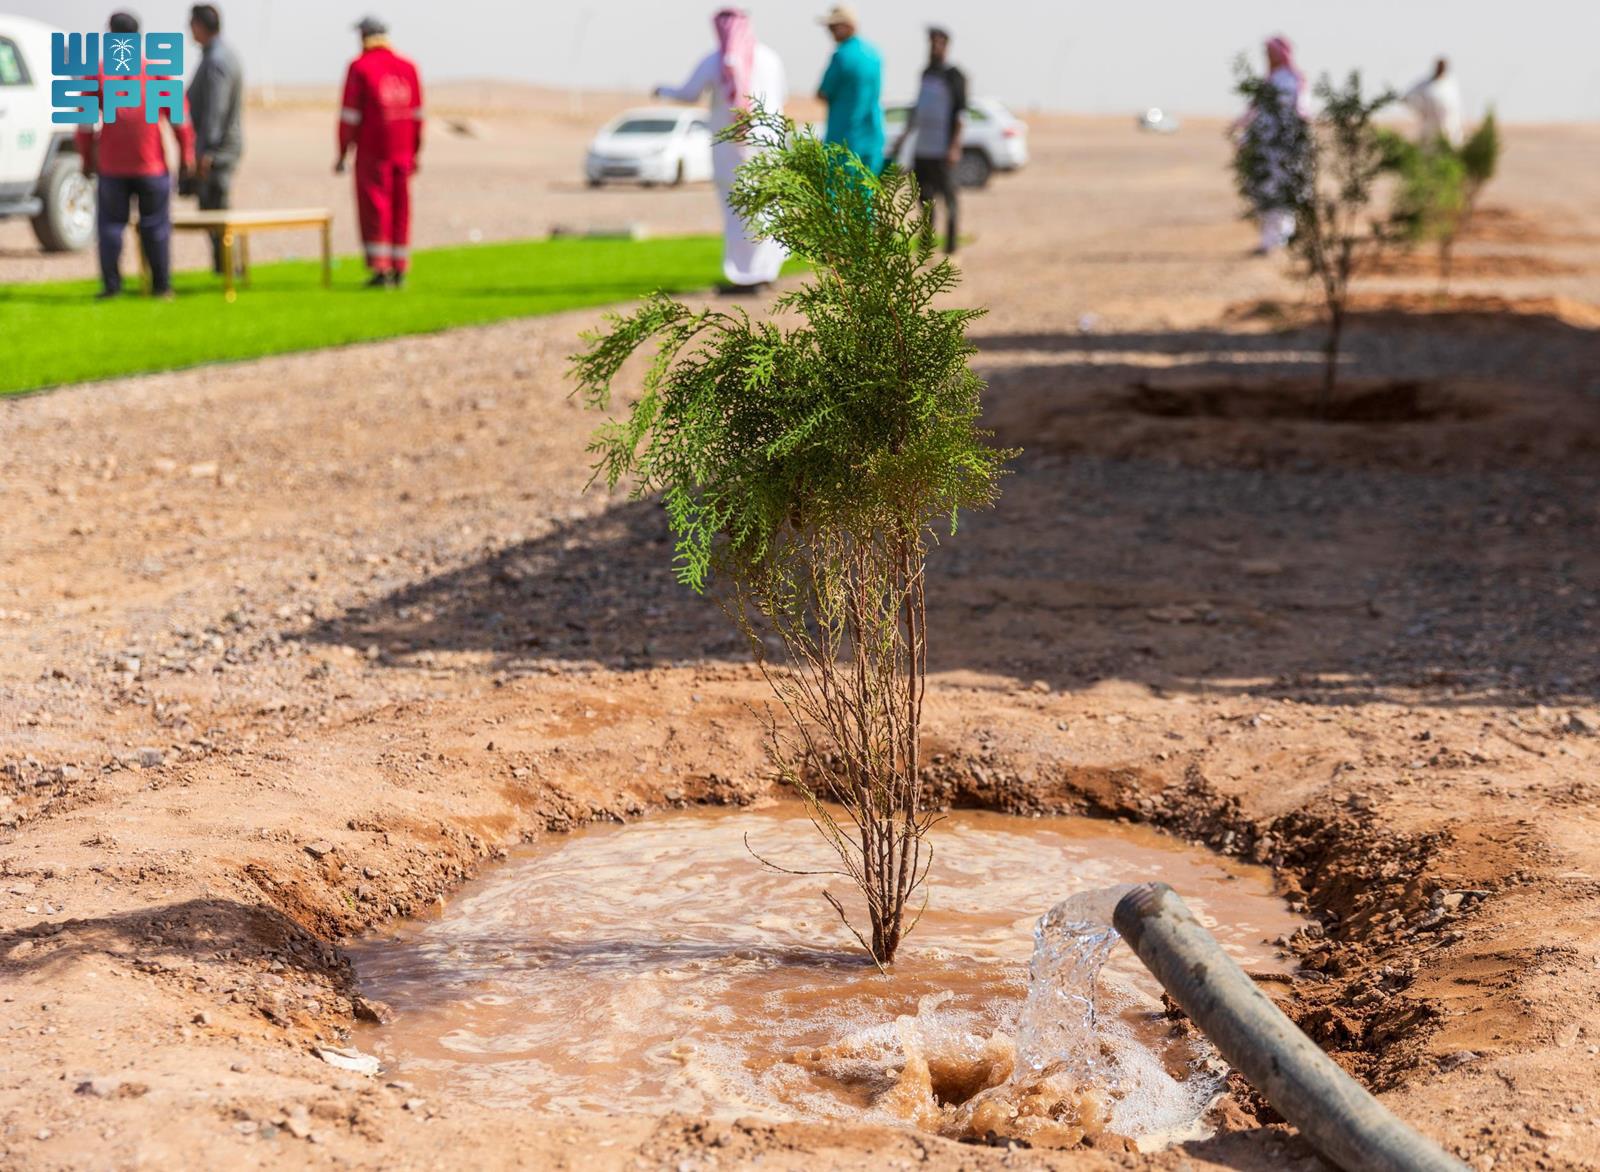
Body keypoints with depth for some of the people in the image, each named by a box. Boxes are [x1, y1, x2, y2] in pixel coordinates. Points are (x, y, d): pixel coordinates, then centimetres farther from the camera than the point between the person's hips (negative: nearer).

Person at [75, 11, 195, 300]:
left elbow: (86, 122, -1)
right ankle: (161, 286, 7)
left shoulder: (97, 74, -1)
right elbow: (178, 116, -2)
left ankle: (111, 284, 4)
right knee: (154, 224, 7)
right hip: (152, 165, 0)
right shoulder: (157, 71, 0)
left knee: (111, 222, 9)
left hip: (112, 167, 0)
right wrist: (186, 155, 5)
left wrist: (87, 159, 9)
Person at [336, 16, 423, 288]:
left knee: (374, 208, 0)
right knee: (400, 209, 9)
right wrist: (415, 153, 15)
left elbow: (350, 115, -9)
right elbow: (416, 114, 8)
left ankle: (380, 270, -5)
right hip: (403, 152, 4)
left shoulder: (359, 67, -6)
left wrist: (343, 154, -4)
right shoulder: (407, 67, 7)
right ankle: (399, 270, 11)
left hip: (371, 152, -4)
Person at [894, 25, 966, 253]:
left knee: (947, 196, -6)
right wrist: (904, 136, 25)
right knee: (924, 195, 9)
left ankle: (950, 249, -4)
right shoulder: (927, 73, 16)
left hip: (942, 148, -7)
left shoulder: (954, 76, -6)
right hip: (922, 147, 7)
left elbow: (961, 112, -10)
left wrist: (955, 146, -17)